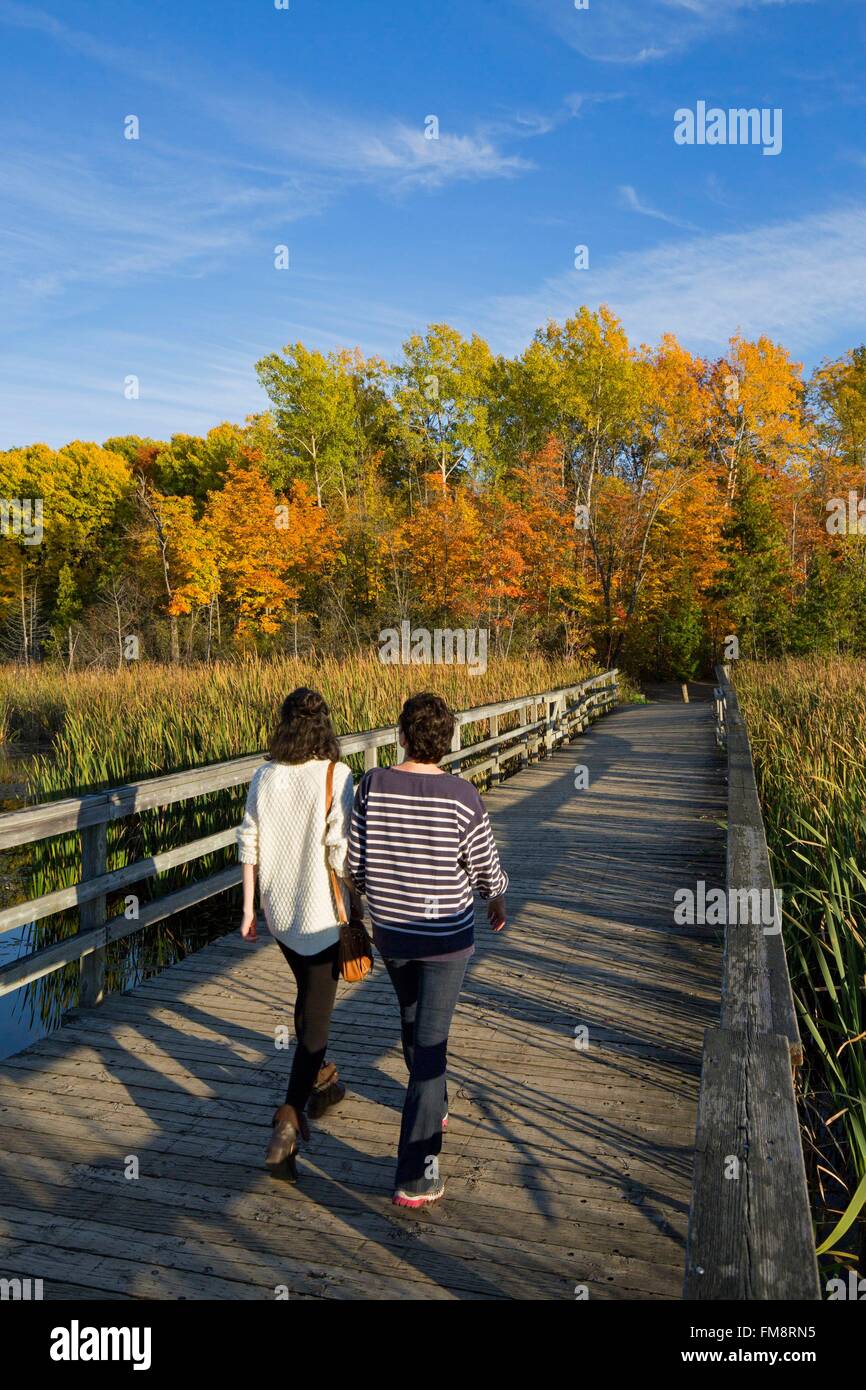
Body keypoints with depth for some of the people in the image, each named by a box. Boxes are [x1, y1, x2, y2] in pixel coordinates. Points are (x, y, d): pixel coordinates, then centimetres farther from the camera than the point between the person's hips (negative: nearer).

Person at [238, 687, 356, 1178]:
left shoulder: (265, 777, -2)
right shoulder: (336, 776, -16)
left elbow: (249, 846, 2)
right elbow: (341, 851, -16)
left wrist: (249, 907, 11)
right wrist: (355, 904, -2)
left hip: (279, 908, 5)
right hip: (322, 912, -5)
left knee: (308, 994, 25)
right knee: (318, 1012, 3)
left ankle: (319, 1081, 43)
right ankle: (290, 1117, -7)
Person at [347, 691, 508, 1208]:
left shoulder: (372, 785, -12)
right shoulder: (462, 796, -20)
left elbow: (356, 861, -3)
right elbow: (485, 868, -9)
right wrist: (498, 900, 13)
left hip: (390, 931, 4)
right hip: (446, 936, -3)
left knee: (413, 1021, 27)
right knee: (430, 1042, 4)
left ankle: (433, 1108, 51)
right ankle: (416, 1176, 6)